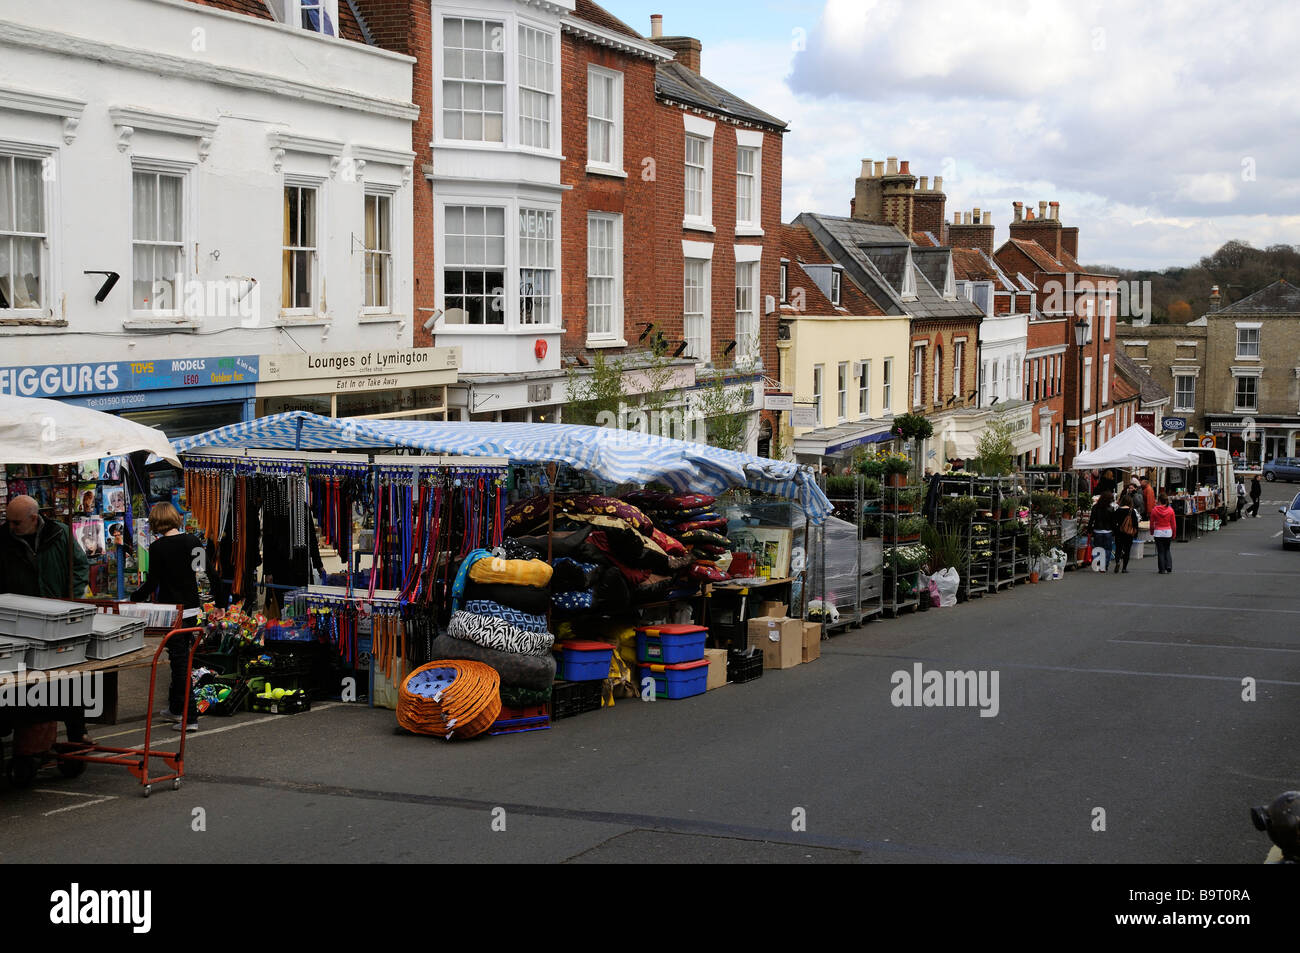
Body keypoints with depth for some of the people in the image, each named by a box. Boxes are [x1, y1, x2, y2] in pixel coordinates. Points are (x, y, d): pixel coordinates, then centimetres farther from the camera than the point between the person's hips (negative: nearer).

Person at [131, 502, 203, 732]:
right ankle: (174, 708, 29)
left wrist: (134, 598, 6)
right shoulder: (193, 542, 1)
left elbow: (152, 583, -11)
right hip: (192, 608, 5)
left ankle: (191, 716, -4)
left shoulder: (158, 547, -12)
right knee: (181, 658, 18)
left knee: (179, 661, -1)